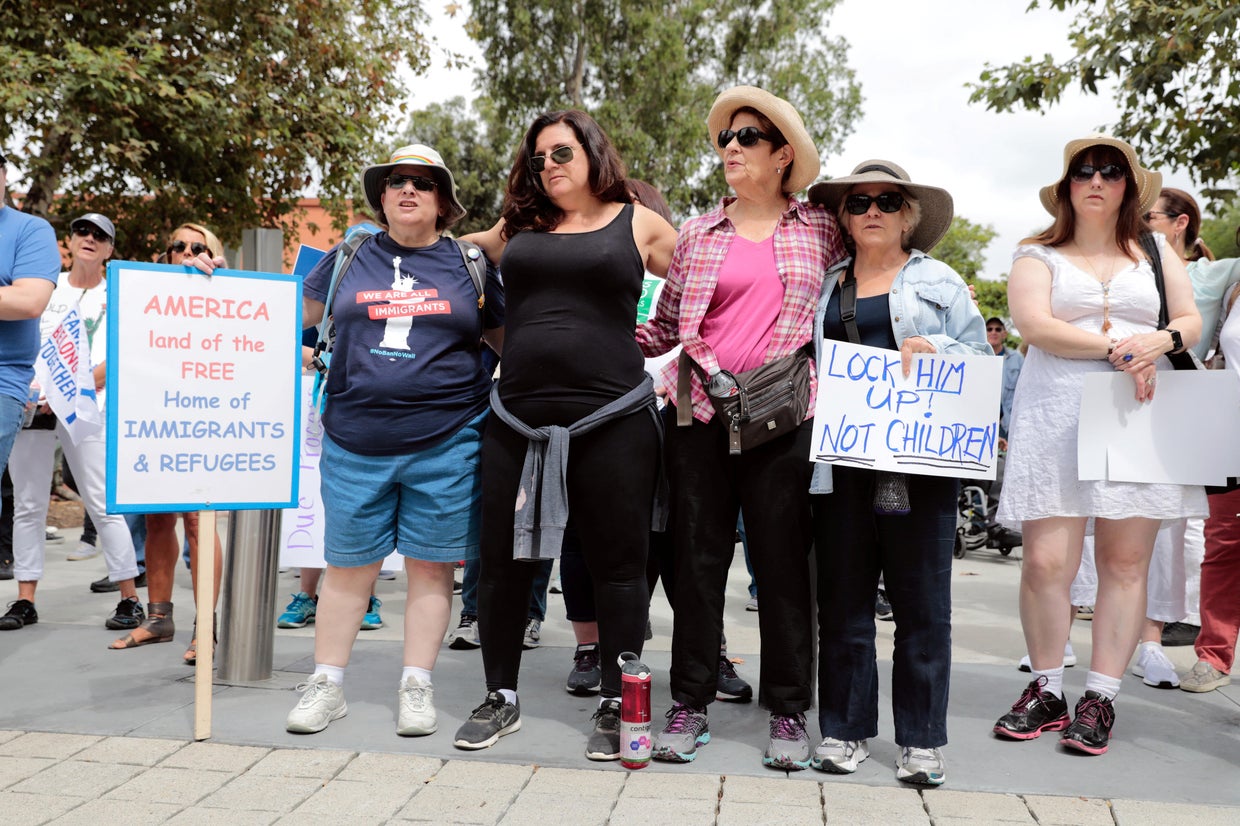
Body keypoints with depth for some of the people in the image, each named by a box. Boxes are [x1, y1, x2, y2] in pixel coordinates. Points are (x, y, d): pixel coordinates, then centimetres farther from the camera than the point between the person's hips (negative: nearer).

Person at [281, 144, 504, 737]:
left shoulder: (468, 262, 7)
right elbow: (295, 313, 19)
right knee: (347, 567, 9)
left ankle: (417, 686, 18)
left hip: (447, 443, -1)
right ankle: (327, 685, 23)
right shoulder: (352, 254, 10)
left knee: (430, 566, 6)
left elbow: (511, 341, 13)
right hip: (355, 443, 1)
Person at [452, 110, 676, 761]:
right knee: (502, 561, 8)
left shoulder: (638, 223, 8)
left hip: (611, 417, -3)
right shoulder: (517, 228, 15)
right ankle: (501, 699, 25)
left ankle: (615, 706, 18)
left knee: (618, 564, 3)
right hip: (517, 417, 3)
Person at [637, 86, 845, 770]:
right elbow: (663, 329, 14)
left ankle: (788, 712, 16)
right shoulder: (697, 234, 13)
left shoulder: (820, 229, 10)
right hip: (699, 412, 2)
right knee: (698, 558, 5)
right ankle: (690, 704, 17)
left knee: (783, 561, 3)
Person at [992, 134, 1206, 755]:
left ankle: (1100, 697, 7)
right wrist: (1116, 349, -15)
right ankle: (1046, 691, 9)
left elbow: (1191, 323, 14)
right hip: (1056, 418, -2)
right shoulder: (1038, 256, 9)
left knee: (1126, 561, -2)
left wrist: (1157, 341, -9)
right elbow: (1033, 324, -7)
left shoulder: (1156, 251, 19)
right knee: (1045, 561, -8)